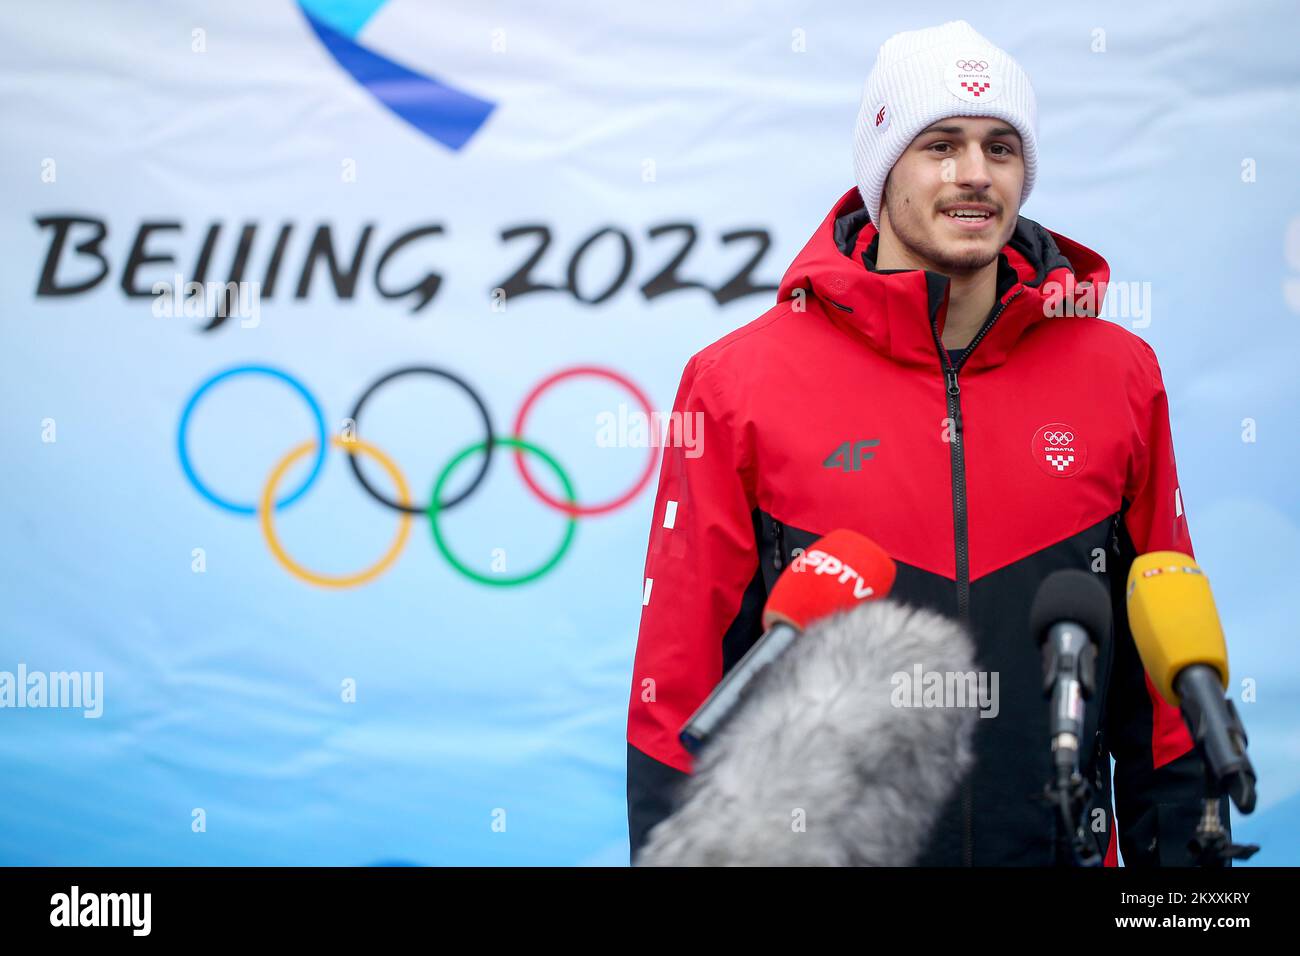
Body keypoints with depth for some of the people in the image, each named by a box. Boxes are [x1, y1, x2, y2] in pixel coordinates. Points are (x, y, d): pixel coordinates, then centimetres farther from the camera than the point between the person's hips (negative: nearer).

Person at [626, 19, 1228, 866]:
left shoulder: (1120, 380, 1)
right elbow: (680, 676, -5)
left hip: (1057, 843, 2)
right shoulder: (739, 384, -7)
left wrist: (1178, 848, 3)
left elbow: (1163, 667, 5)